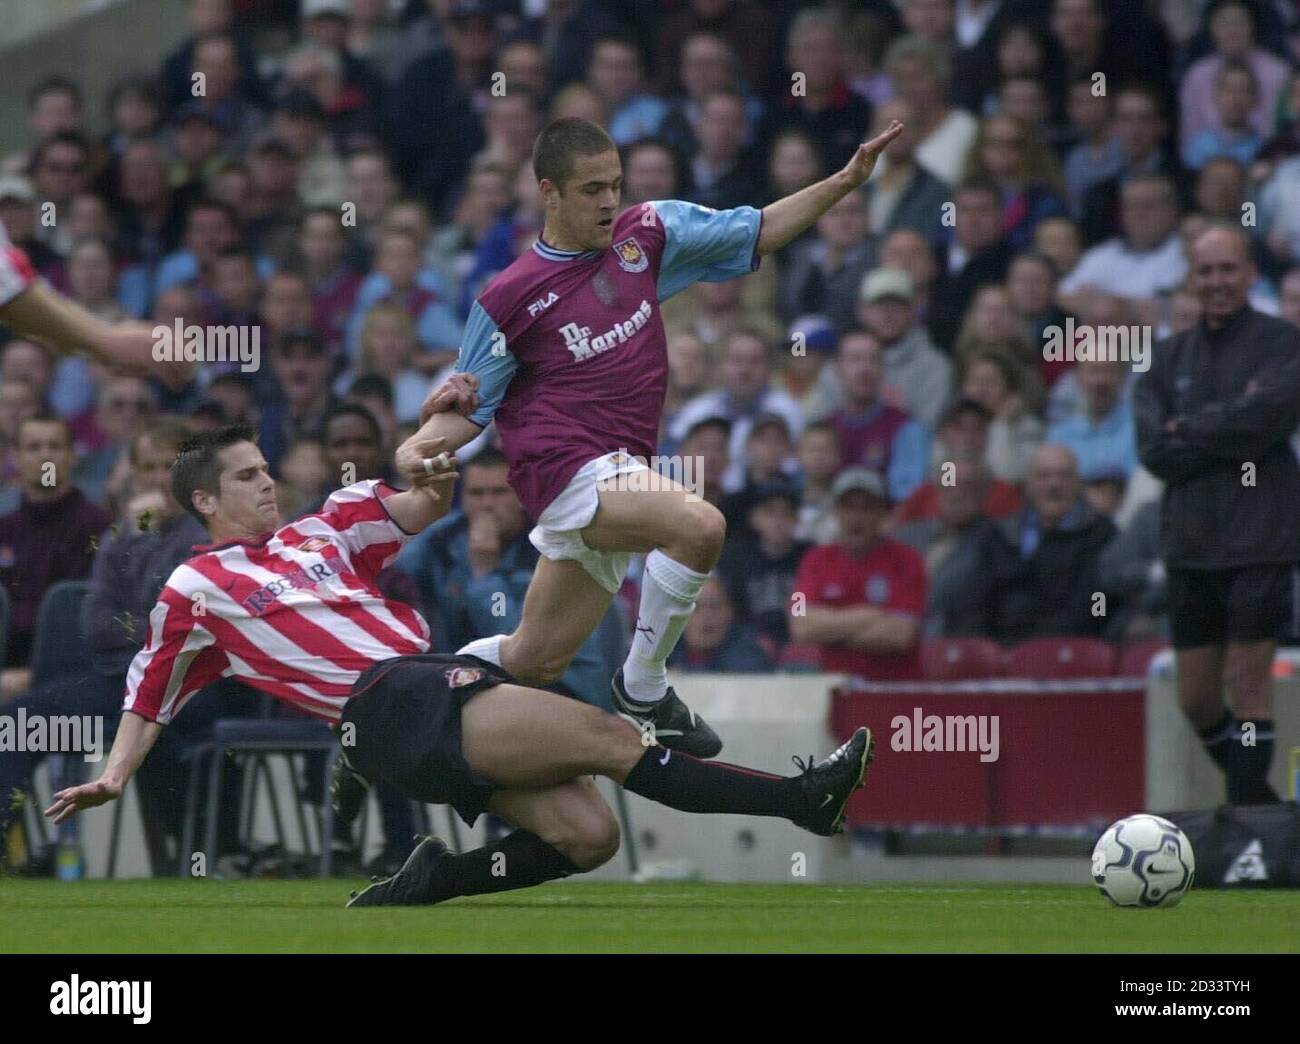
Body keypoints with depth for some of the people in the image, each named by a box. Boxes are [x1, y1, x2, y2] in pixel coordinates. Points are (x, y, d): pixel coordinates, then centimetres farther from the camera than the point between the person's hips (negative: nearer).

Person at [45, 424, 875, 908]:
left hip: (446, 687, 8)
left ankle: (428, 885, 3)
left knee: (588, 834, -10)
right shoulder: (195, 591, 10)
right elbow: (150, 697, 16)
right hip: (387, 709, -8)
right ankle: (803, 800, -23)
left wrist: (424, 470, 4)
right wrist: (112, 778, 5)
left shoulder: (315, 536, 25)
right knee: (607, 737, -20)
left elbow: (427, 510, 25)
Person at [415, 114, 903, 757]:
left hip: (620, 470, 6)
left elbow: (756, 232, 14)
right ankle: (642, 691, -14)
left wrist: (844, 182, 4)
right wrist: (423, 447, -20)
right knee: (697, 525, -31)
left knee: (536, 660, 12)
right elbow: (469, 408, 2)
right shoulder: (511, 298, -6)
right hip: (565, 466, -6)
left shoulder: (647, 234, 6)